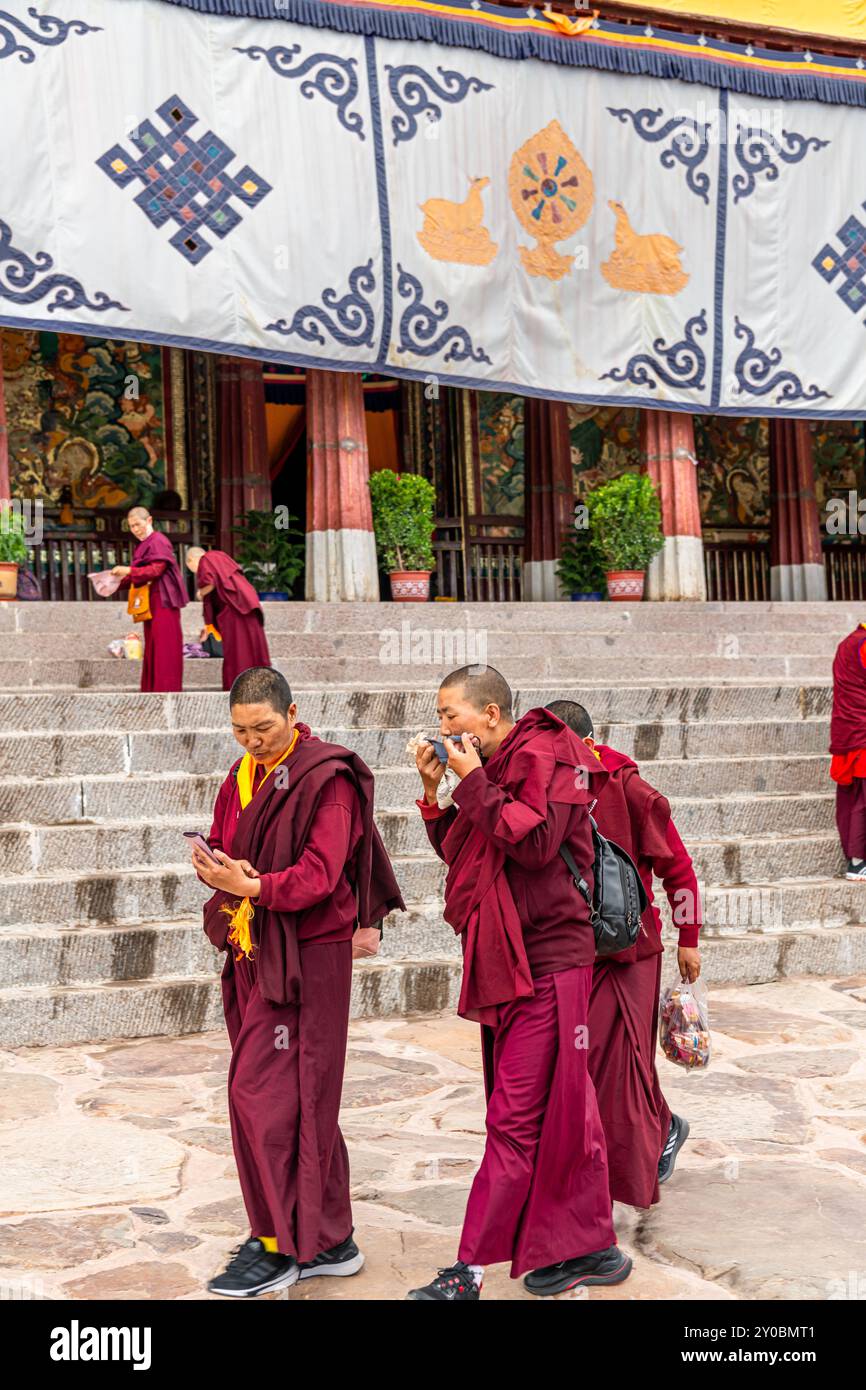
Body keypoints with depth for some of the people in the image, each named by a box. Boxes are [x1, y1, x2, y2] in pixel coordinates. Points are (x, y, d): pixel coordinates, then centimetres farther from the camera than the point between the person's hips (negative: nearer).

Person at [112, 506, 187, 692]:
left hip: (162, 601, -9)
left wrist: (129, 570, -24)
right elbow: (138, 577, 20)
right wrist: (118, 580, 5)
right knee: (152, 647, 7)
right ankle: (152, 690, 8)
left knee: (163, 646, -11)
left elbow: (156, 569, -18)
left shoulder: (158, 542, -6)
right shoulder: (143, 546, 20)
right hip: (151, 603, 9)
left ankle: (166, 690, -12)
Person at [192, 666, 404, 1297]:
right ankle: (330, 1240, 21)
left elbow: (320, 873, -19)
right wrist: (212, 865, -8)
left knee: (262, 1092, -8)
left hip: (305, 959, -8)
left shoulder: (325, 779, -12)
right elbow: (223, 847, 14)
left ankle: (278, 1245, 5)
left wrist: (253, 886, -29)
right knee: (305, 1101, 12)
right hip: (255, 953, 8)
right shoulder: (242, 777, 13)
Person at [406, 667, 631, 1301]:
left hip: (545, 963, -9)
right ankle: (592, 1249, 22)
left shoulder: (545, 756, -10)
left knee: (516, 1118, -6)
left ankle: (472, 1269, -3)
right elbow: (459, 854, 18)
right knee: (563, 1112, 14)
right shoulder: (494, 766, 17)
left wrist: (474, 783, -17)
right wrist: (435, 793, 5)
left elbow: (535, 842, -23)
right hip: (507, 963, 9)